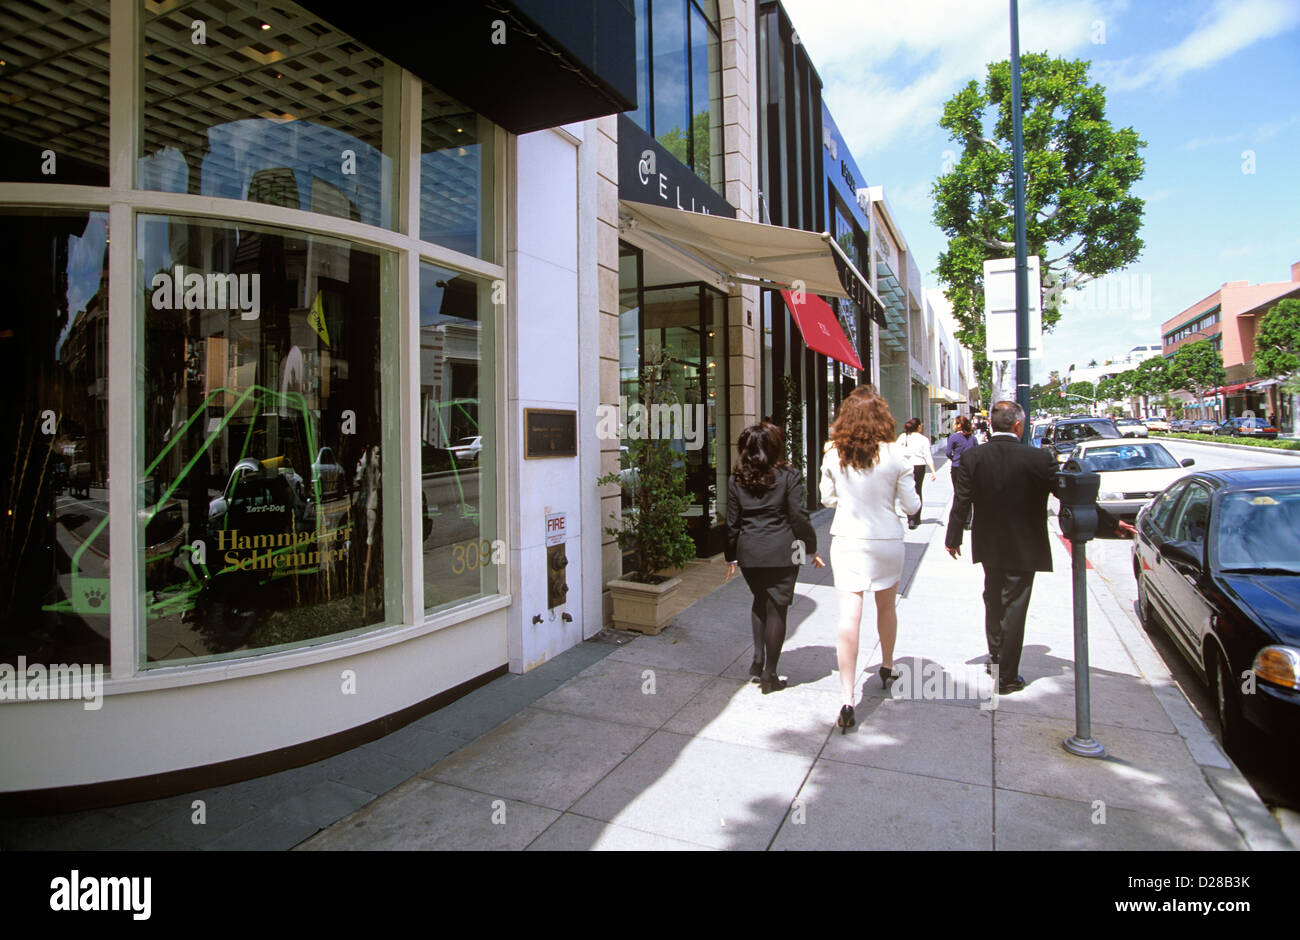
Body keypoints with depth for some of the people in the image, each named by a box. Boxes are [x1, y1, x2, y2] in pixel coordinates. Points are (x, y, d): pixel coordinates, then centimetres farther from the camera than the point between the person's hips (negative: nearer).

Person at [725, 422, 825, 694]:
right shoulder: (788, 476, -5)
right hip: (781, 552, -3)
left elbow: (732, 522, 5)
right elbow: (799, 518, -5)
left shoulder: (735, 480, 3)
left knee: (760, 601, 24)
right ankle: (769, 674, 11)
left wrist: (731, 557, 14)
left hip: (748, 553, 3)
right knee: (776, 608, 4)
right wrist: (812, 549, 6)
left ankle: (758, 659, 17)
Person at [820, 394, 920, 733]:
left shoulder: (834, 456, -5)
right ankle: (887, 668, 43)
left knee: (849, 615, -4)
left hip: (847, 540, 0)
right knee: (886, 606, 22)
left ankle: (847, 698, -10)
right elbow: (911, 505, -4)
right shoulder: (894, 455, -9)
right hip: (886, 540, 0)